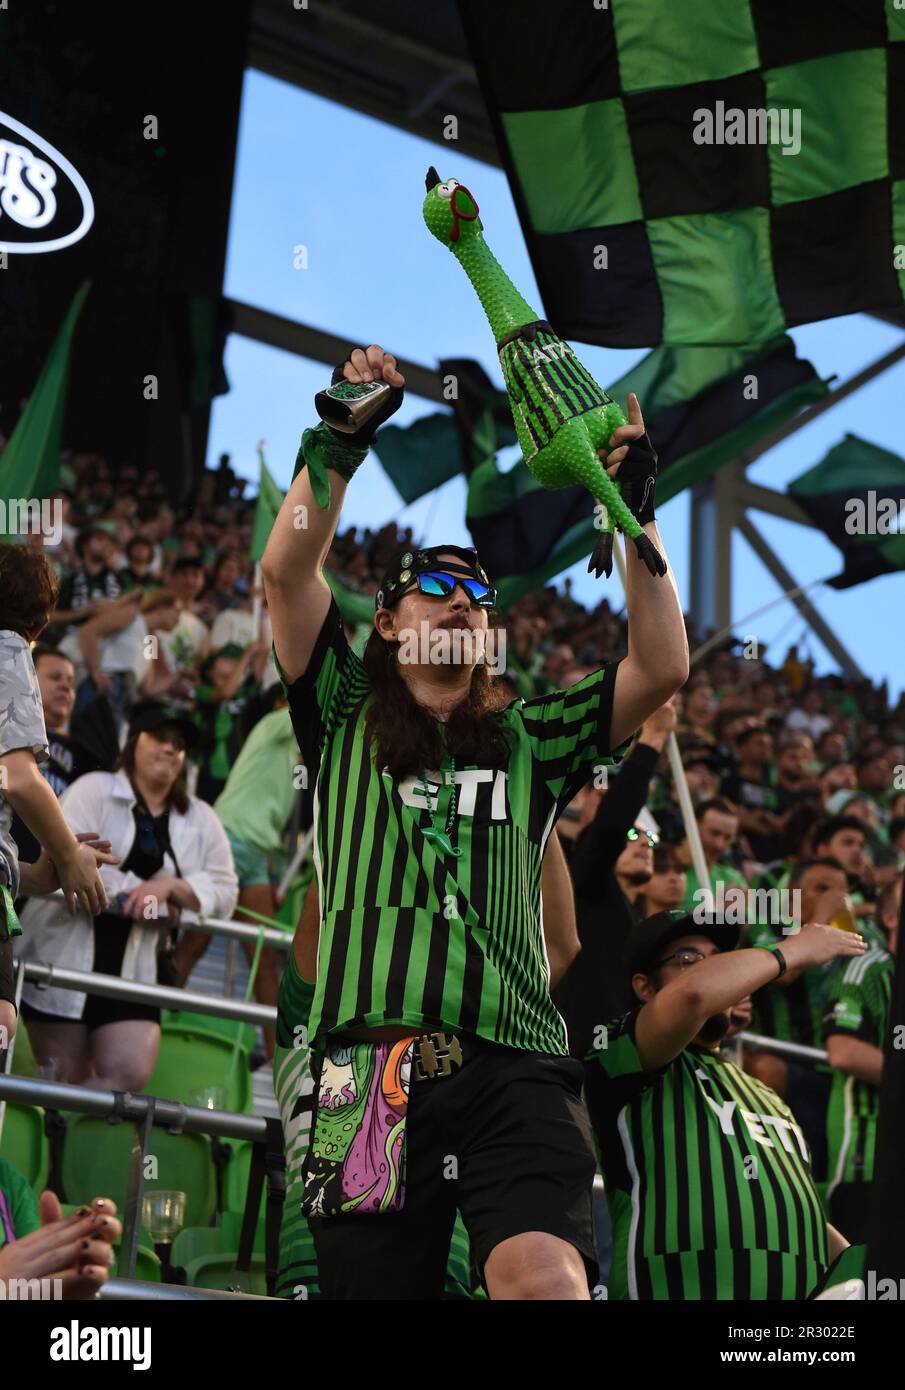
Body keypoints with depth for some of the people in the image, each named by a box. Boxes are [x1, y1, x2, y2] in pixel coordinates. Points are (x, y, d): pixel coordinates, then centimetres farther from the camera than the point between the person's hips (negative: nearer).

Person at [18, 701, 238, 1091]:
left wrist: (171, 886, -15)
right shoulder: (94, 790, 0)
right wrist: (135, 895, -16)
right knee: (67, 1080, -1)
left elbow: (224, 891, 3)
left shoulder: (200, 820, 13)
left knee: (131, 1073, -12)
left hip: (133, 968, 4)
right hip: (64, 954, -4)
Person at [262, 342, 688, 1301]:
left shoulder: (529, 741, 22)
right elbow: (286, 574, 7)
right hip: (372, 1064, 0)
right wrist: (345, 437, 2)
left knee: (547, 1280, -28)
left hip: (514, 1069, 0)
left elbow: (662, 669, 14)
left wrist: (637, 513, 11)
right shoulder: (346, 719, 19)